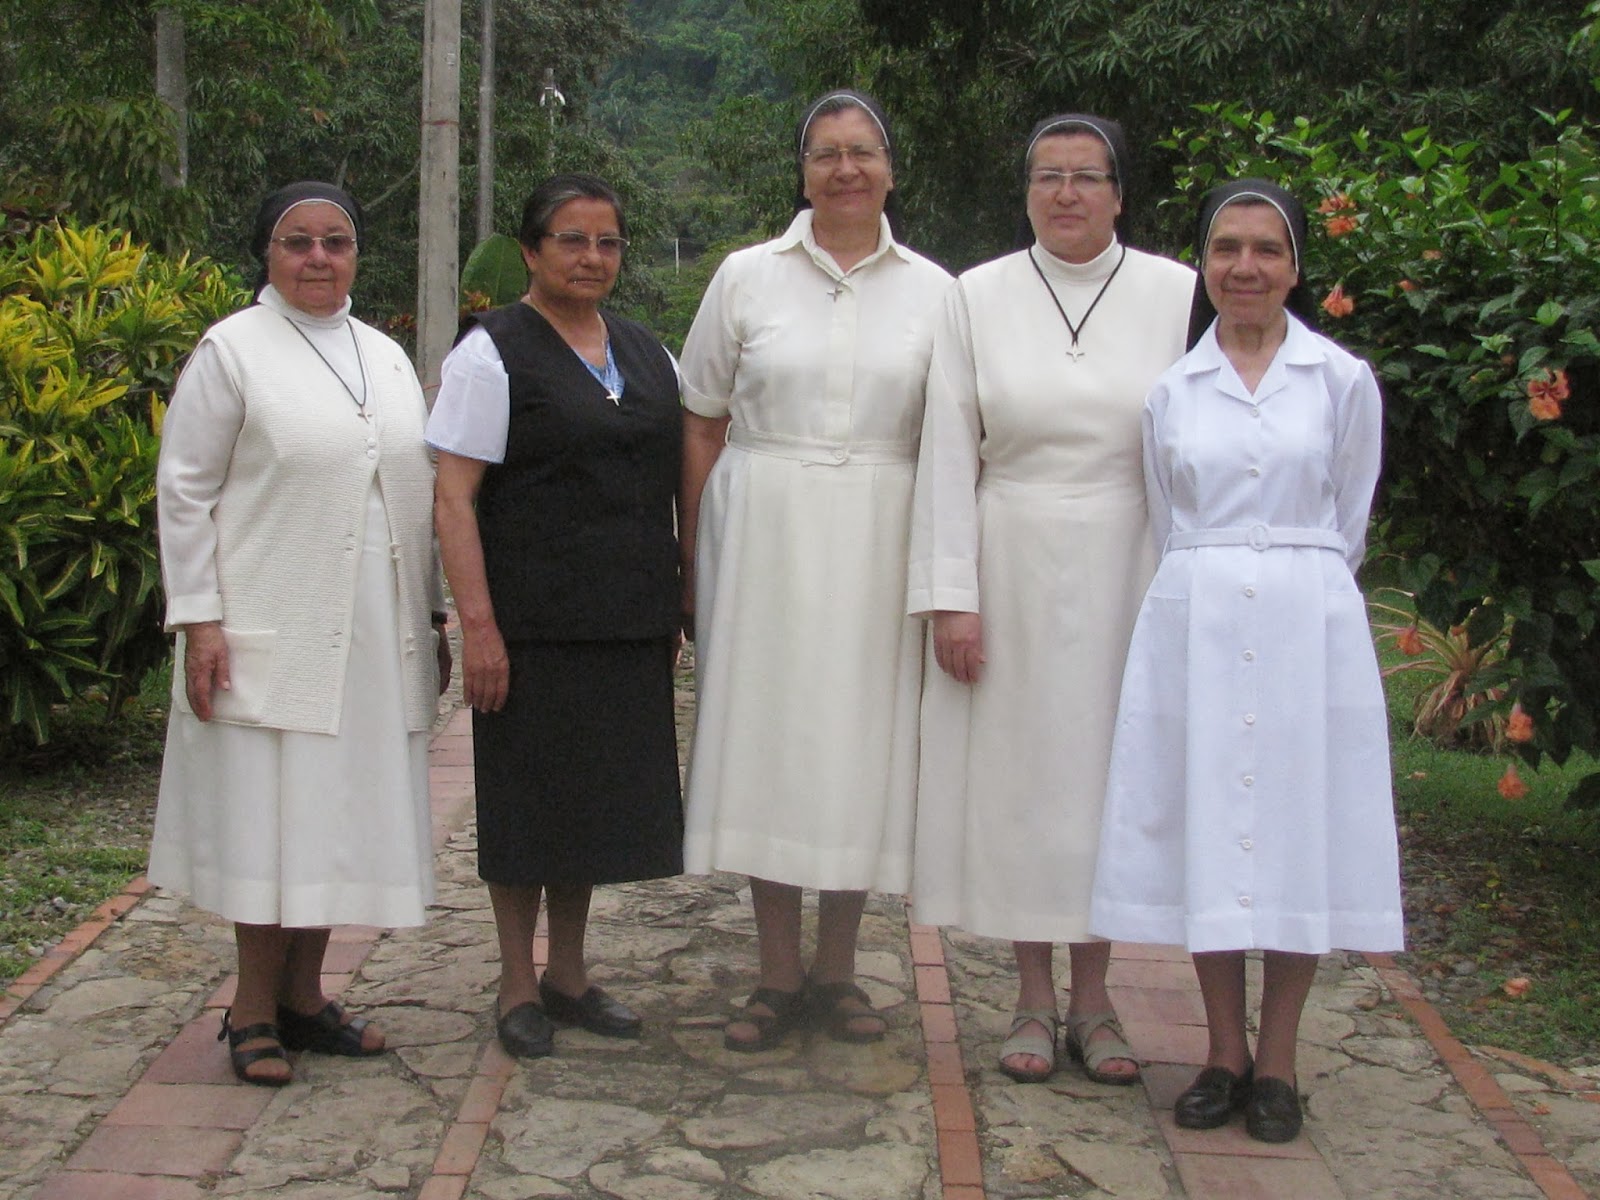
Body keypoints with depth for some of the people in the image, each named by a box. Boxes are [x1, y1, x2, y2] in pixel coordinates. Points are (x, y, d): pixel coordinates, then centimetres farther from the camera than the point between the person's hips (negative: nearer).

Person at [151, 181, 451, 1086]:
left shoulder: (387, 357, 15)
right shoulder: (233, 350, -1)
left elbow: (423, 492, 18)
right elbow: (184, 492, -4)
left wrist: (434, 615, 15)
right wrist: (198, 619, -11)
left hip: (376, 639, 5)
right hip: (272, 633, -5)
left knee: (341, 812, 9)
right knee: (271, 814, -2)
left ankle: (304, 994, 21)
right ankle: (255, 1010, 10)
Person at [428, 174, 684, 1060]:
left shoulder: (647, 355, 13)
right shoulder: (492, 353, -5)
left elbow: (674, 478, 19)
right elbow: (455, 497, -11)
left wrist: (673, 610, 13)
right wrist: (477, 624, -18)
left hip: (628, 623, 6)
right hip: (533, 622, -6)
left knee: (596, 795, 12)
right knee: (529, 796, 3)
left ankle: (569, 973, 26)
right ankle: (518, 986, 17)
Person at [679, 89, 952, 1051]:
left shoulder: (933, 290, 7)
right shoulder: (746, 277, 5)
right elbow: (702, 425, 6)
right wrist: (694, 561, 1)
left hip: (878, 548, 1)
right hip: (764, 537, 0)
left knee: (863, 740, 4)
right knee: (765, 735, 2)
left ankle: (837, 971, 20)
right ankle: (779, 978, 15)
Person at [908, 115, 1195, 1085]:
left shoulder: (1177, 295, 1)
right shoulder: (977, 298, 2)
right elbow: (948, 456, 0)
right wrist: (950, 595, -6)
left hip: (1128, 573, 0)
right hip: (1013, 568, 0)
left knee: (1111, 768, 7)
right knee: (1017, 770, 5)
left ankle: (1093, 999, 21)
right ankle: (1034, 998, 20)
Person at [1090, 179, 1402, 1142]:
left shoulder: (1344, 381, 4)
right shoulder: (1171, 390, 7)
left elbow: (1348, 525, 10)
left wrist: (1299, 588, 10)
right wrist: (1211, 592, 8)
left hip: (1308, 627, -1)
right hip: (1195, 626, 1)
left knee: (1300, 830, 1)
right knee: (1205, 833, 2)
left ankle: (1278, 1060, 13)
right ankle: (1225, 1052, 15)